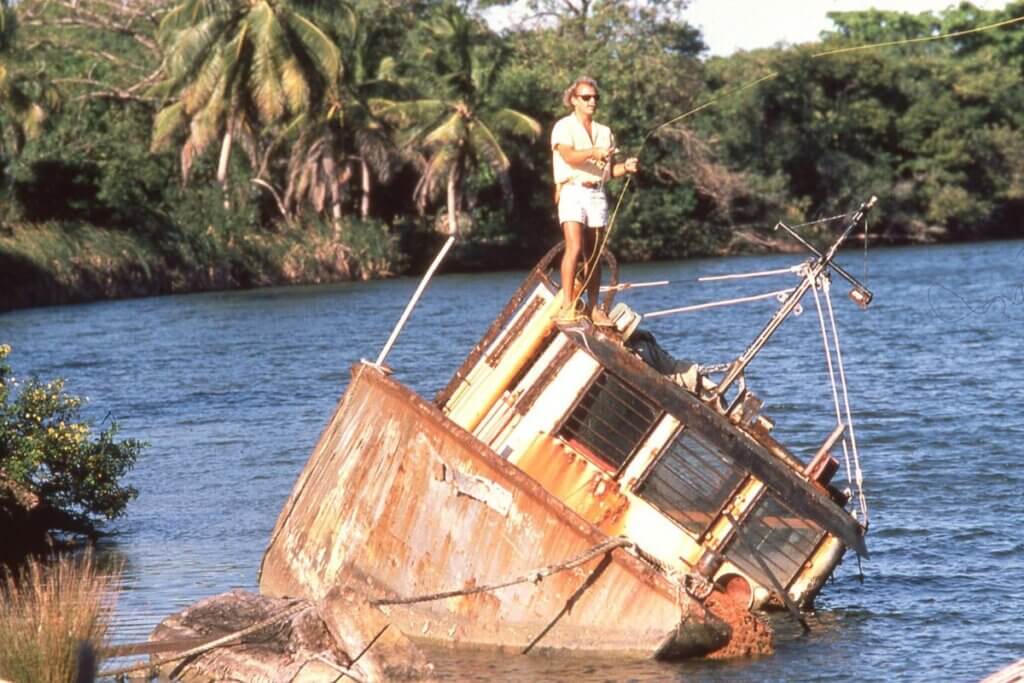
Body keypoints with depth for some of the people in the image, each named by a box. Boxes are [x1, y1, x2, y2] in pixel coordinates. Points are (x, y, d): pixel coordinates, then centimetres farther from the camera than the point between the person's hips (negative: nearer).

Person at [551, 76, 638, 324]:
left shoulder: (605, 132, 19)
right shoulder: (564, 127, 1)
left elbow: (610, 170, 18)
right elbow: (569, 156, -17)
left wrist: (625, 167, -3)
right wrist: (593, 152, -34)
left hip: (597, 194, 6)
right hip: (572, 191, -6)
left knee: (594, 254, 5)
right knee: (574, 247, -19)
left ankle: (593, 308, 10)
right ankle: (567, 306, -21)